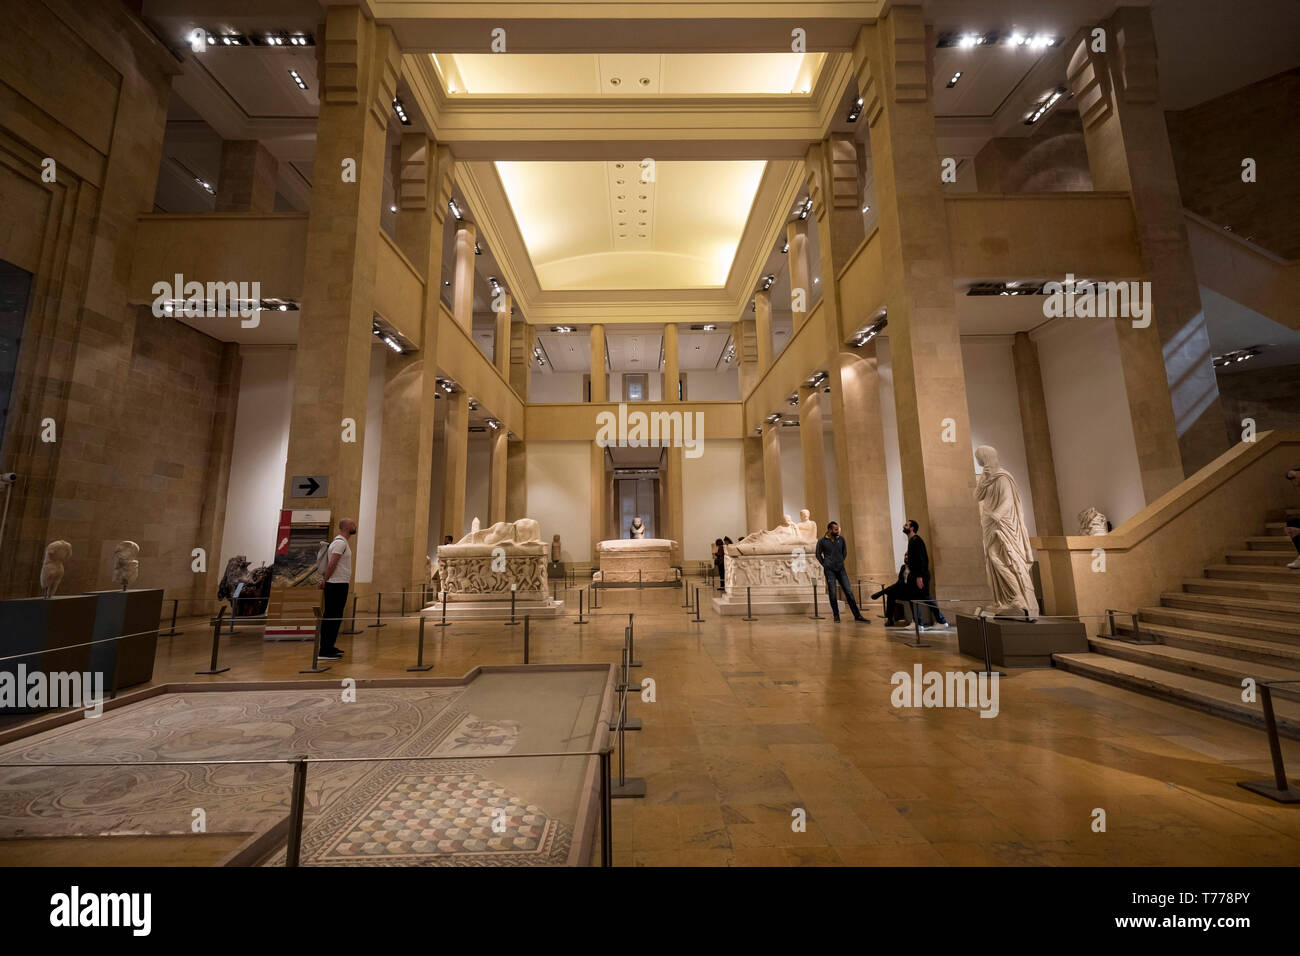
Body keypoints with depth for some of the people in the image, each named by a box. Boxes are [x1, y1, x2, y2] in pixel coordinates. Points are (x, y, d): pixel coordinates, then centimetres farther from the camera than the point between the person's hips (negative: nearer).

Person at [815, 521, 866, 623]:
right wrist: (825, 565, 1)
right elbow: (818, 555, 7)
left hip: (841, 569, 3)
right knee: (832, 594, 1)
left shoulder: (841, 539, 4)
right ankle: (836, 616, 10)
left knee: (849, 591, 1)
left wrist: (841, 561, 10)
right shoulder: (822, 541, -4)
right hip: (829, 570, -3)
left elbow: (845, 552, 19)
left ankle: (857, 615, 4)